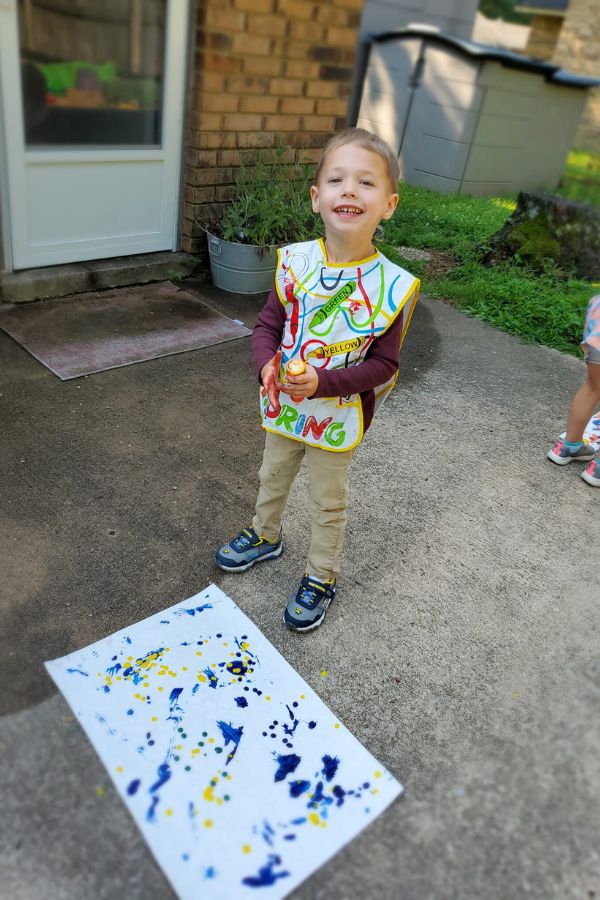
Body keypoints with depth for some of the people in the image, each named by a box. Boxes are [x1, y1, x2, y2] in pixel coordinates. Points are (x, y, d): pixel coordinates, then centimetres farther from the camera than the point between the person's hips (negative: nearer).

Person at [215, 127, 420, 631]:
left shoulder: (392, 286, -21)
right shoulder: (295, 261, -12)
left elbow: (383, 364, -16)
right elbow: (268, 325, -3)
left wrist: (322, 383, -29)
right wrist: (268, 365, -24)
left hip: (337, 418, -4)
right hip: (281, 405, 4)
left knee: (328, 504, 17)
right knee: (273, 479, 27)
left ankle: (321, 578, 40)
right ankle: (265, 537, 56)